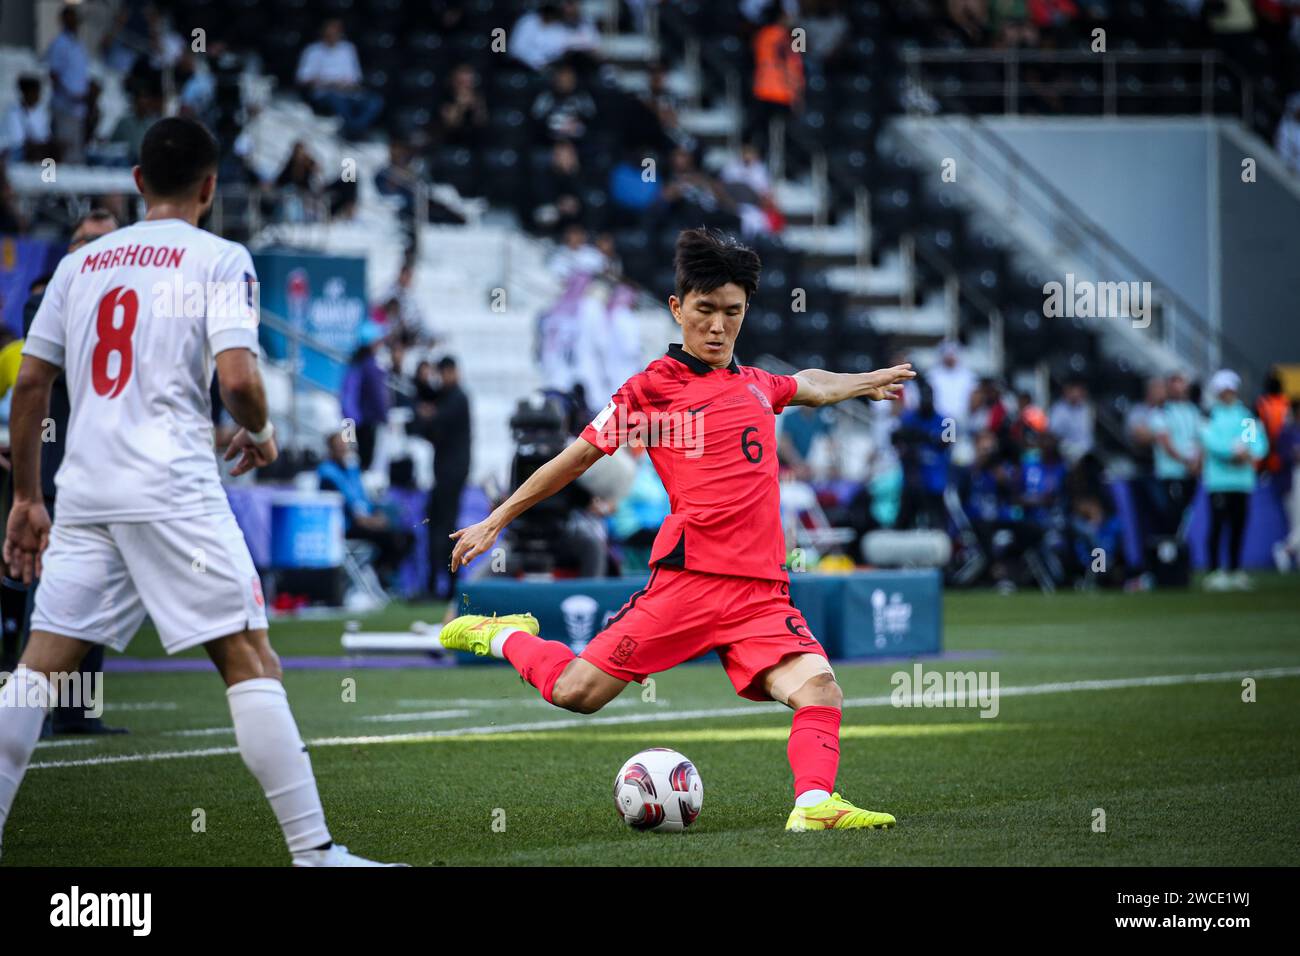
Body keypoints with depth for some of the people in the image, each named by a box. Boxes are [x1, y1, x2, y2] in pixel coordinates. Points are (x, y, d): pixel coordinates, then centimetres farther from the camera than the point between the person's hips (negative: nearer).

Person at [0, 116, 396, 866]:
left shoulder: (80, 262, 16)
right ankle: (314, 851, -7)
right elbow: (237, 378, -12)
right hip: (174, 491, -5)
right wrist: (261, 434, 9)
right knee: (250, 660, -4)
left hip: (85, 491, 5)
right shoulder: (220, 258, 1)